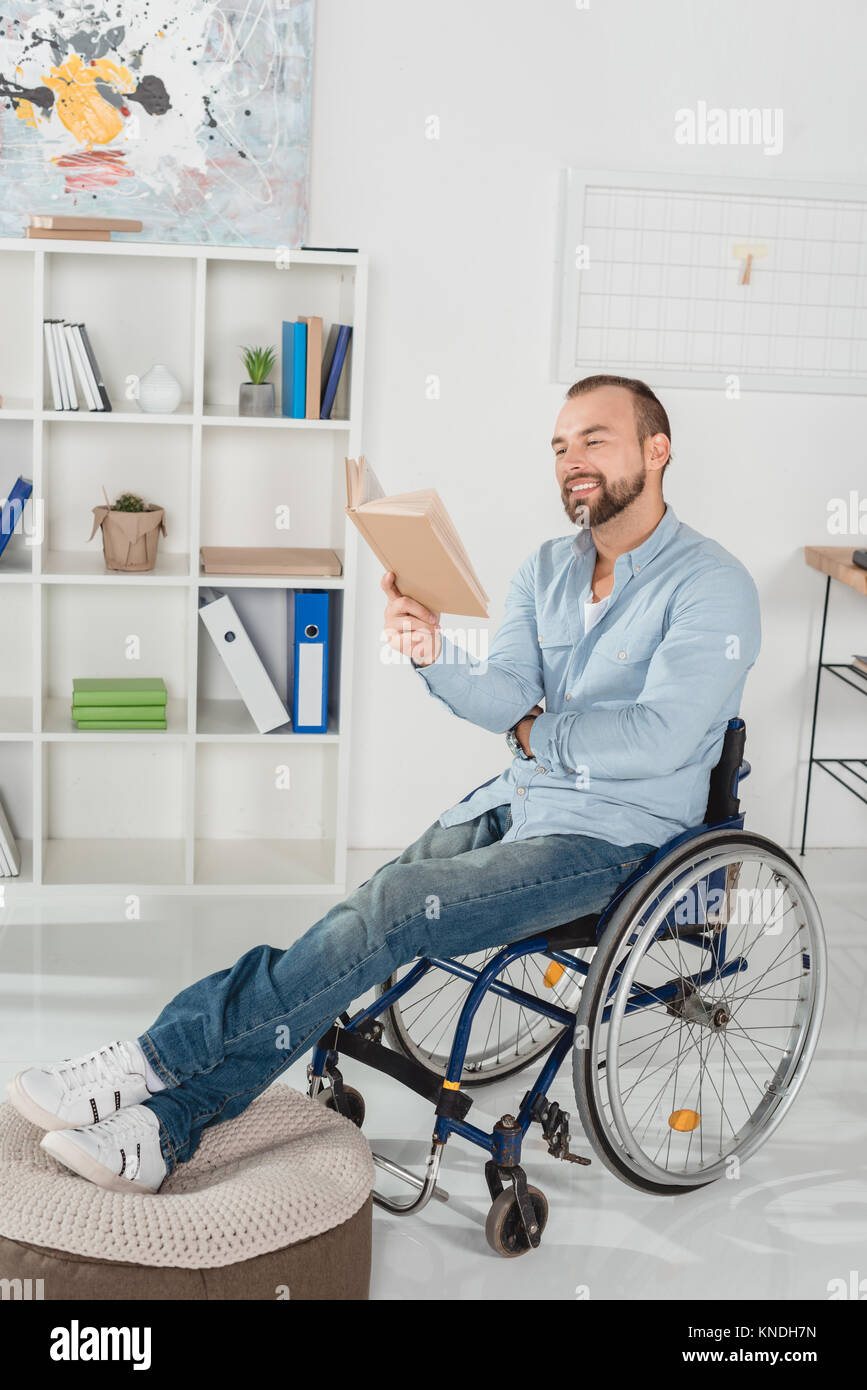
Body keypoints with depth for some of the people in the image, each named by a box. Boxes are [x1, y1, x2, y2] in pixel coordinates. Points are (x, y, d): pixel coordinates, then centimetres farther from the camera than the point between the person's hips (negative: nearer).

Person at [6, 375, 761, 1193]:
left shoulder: (711, 586, -10)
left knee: (389, 909, -24)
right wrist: (437, 655, -20)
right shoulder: (546, 569, 12)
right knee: (359, 927, -16)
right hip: (516, 802, 6)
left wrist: (536, 732, -7)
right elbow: (507, 700, 1)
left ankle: (158, 1062, -19)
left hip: (615, 836, -6)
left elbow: (660, 739, -21)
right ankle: (163, 1124, -20)